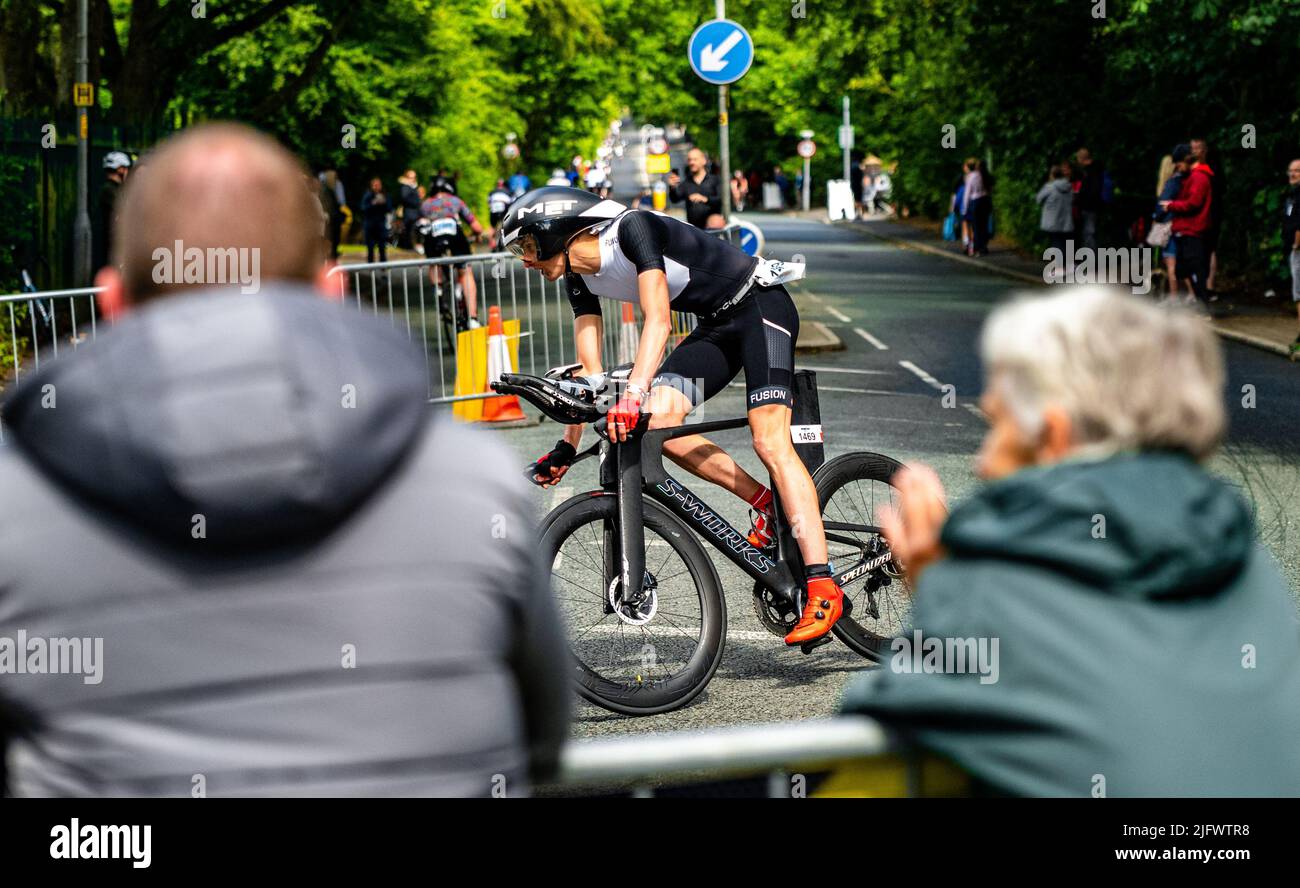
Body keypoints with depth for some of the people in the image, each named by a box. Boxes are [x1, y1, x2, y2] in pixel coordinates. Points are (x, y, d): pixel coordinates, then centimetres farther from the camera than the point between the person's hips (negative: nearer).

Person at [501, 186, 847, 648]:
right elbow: (590, 369, 5)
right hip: (716, 325, 8)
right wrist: (568, 446, 2)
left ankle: (823, 590, -27)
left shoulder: (633, 228, -23)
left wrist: (633, 393, -42)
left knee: (770, 442, -21)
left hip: (761, 305, -8)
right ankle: (762, 500, -1)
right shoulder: (580, 278, 1)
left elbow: (658, 319, -33)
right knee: (656, 419, -15)